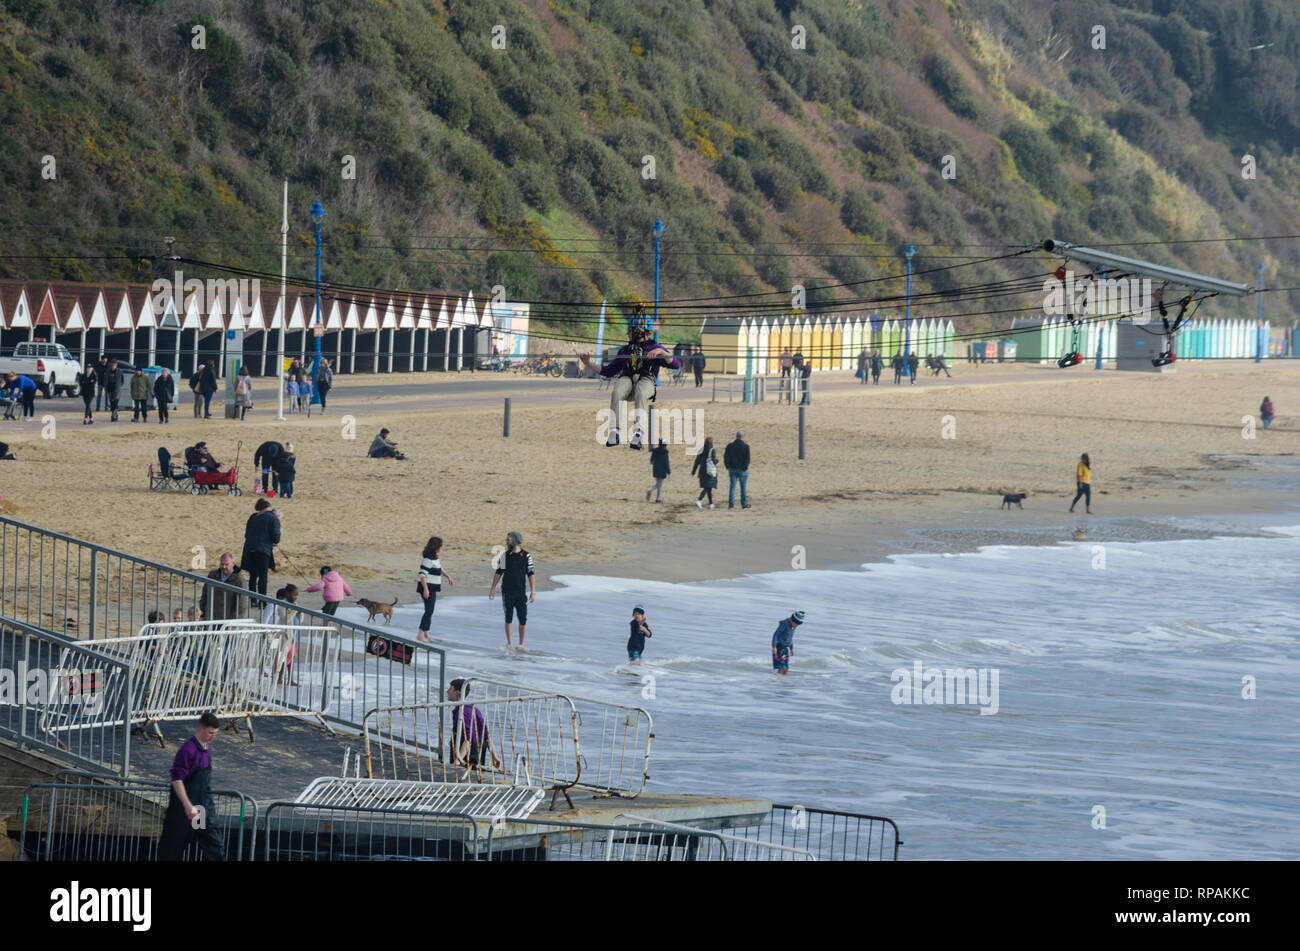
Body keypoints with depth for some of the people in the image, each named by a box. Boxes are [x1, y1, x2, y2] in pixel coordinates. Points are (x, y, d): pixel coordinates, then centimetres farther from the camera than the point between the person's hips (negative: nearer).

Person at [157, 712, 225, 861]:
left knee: (216, 849, 1)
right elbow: (176, 779, -21)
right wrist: (188, 806, -26)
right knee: (172, 849, 3)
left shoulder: (207, 748, 10)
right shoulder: (188, 749, -16)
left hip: (204, 809, 8)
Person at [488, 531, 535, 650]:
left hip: (521, 592, 0)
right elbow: (498, 573, 8)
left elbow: (530, 574, 3)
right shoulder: (505, 556, 3)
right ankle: (509, 644, 8)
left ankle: (521, 644, 10)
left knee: (523, 619, -2)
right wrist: (493, 589, 3)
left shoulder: (526, 556, 0)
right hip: (507, 592, 0)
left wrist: (533, 592, -2)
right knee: (508, 618, -1)